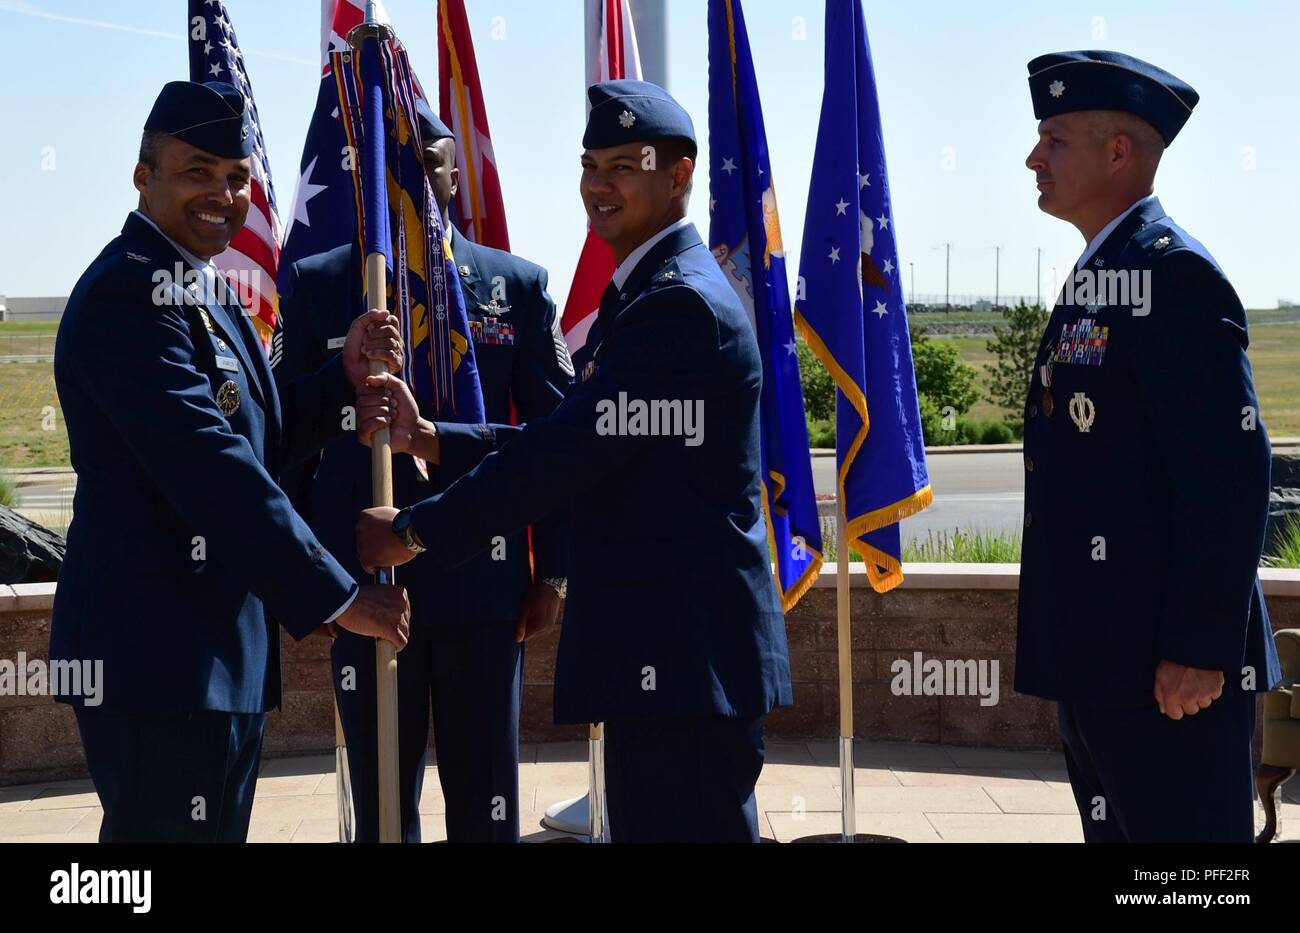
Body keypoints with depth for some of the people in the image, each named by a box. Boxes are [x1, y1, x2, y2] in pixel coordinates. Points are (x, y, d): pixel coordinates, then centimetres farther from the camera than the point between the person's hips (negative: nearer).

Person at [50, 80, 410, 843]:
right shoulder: (127, 295, -16)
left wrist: (348, 375, 0)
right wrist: (335, 598, -21)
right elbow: (213, 469, -23)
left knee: (217, 829, 17)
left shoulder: (207, 290, 16)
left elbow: (263, 437, 17)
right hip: (158, 656, -10)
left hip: (218, 650, 10)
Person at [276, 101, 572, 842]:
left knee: (486, 805, 8)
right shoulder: (317, 284, 5)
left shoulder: (518, 286, 4)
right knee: (380, 805, 10)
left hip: (484, 583, 0)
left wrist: (552, 571, -1)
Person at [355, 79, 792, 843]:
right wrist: (425, 436, 5)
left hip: (685, 653, -11)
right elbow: (572, 440, 15)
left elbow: (572, 449, -20)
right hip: (663, 644, 11)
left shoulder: (682, 302, -16)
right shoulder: (647, 292, 18)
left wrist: (415, 531, -13)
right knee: (649, 823, 17)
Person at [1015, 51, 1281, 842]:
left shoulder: (1173, 273, -14)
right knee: (1118, 832, 16)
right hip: (1100, 656, 10)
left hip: (1162, 661, -10)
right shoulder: (1098, 277, 16)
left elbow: (1229, 472, -20)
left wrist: (1199, 650, -21)